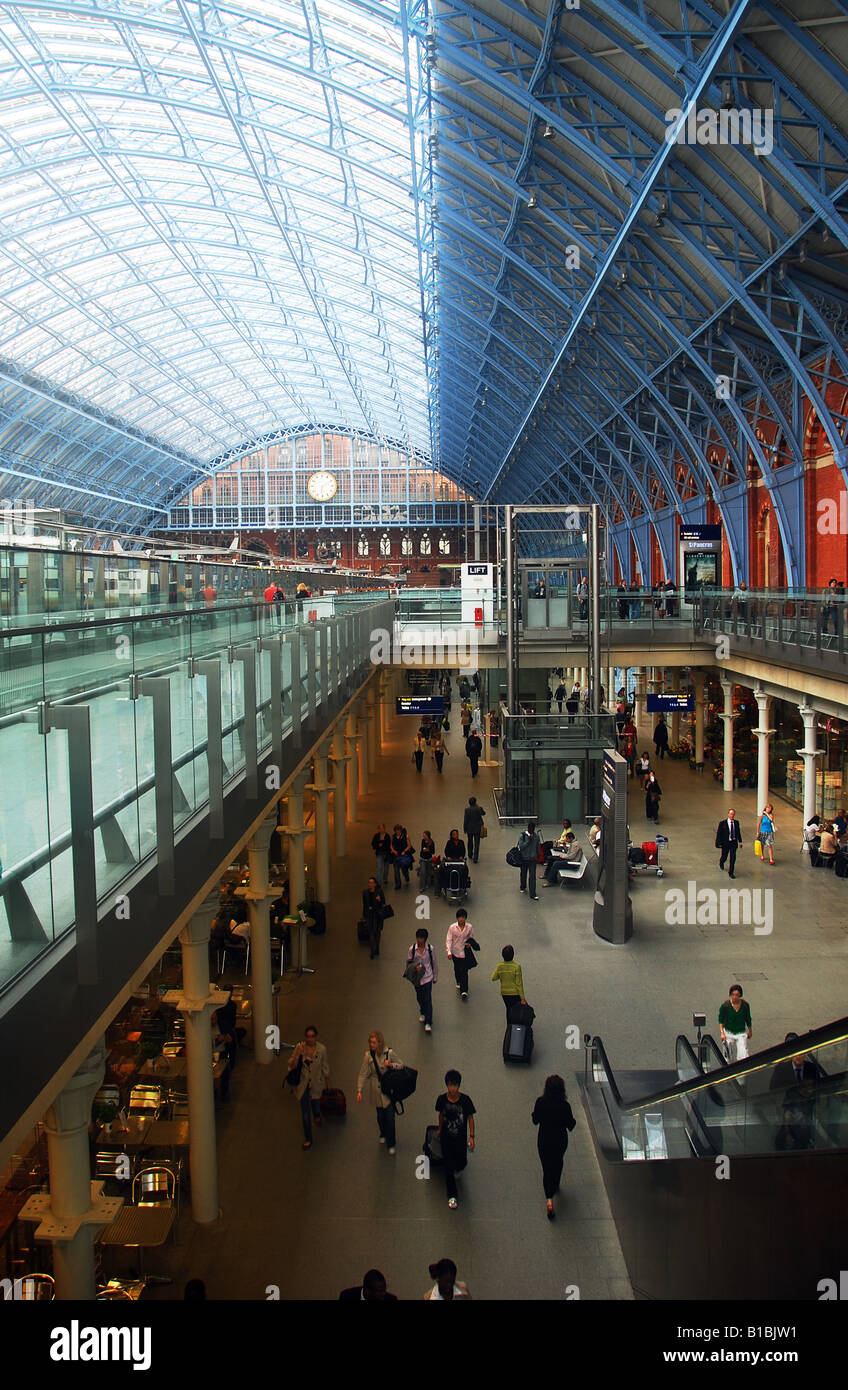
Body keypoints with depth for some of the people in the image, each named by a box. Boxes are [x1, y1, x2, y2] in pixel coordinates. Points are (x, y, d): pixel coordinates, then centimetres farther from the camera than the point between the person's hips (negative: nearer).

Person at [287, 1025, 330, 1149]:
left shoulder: (321, 1049, -16)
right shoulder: (300, 1047, -16)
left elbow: (325, 1067, -2)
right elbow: (291, 1066, -20)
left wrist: (327, 1083, 9)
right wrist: (298, 1054, -34)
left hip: (316, 1083, 0)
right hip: (303, 1084, 0)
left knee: (316, 1105, 18)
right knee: (305, 1113, 6)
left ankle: (317, 1116, 58)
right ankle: (308, 1139, 25)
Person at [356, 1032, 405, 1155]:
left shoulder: (389, 1053, -14)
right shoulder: (368, 1055, -11)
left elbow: (401, 1065, -3)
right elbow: (363, 1074, -9)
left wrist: (391, 1064, -22)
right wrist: (359, 1090, -17)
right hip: (376, 1091, 2)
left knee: (390, 1116, -3)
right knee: (380, 1115, 16)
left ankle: (391, 1144, 13)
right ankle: (383, 1135, 45)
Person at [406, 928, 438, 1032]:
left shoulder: (430, 948, -8)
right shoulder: (412, 949, -7)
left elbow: (434, 963, 3)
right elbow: (408, 962, 2)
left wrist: (435, 977, 10)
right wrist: (415, 967, -19)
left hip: (428, 977, -2)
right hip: (417, 977, 2)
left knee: (428, 999, -9)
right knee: (419, 997, 18)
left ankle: (428, 1023, -6)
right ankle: (422, 1013, 47)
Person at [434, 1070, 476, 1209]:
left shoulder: (465, 1100, -18)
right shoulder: (442, 1099, -14)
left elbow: (470, 1118, -6)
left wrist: (471, 1136, -8)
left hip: (461, 1137, 0)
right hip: (446, 1137, 0)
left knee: (462, 1162, 14)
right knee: (448, 1167, 2)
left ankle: (457, 1169, 53)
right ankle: (452, 1196, 15)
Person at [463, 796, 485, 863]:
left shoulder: (467, 809, -15)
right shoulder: (478, 809, -13)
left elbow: (465, 820, -10)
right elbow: (483, 813, 10)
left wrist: (464, 829, 0)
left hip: (469, 829, 0)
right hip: (477, 829, 0)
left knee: (470, 842, 22)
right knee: (476, 843, 4)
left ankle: (470, 855, 38)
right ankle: (475, 858, 0)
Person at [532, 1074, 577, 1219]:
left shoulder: (540, 1102, -17)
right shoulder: (564, 1106, -22)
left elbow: (535, 1121, -4)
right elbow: (570, 1126, -12)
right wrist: (573, 1120, 8)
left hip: (544, 1141, 0)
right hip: (560, 1141, 0)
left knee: (547, 1169, 8)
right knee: (558, 1163, 28)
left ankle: (549, 1200, -6)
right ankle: (555, 1187, 50)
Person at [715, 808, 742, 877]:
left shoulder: (736, 823, 0)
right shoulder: (722, 823, -11)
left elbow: (738, 832, 10)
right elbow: (718, 834, -8)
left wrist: (740, 841, 9)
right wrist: (719, 844, -11)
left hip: (733, 843, 2)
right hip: (725, 843, -2)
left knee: (733, 858, -2)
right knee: (724, 857, 13)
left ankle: (731, 873, 8)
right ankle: (721, 863, 49)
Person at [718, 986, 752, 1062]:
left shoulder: (745, 1005, -10)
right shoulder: (725, 1005, -14)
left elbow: (748, 1019, 7)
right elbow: (720, 1020, -3)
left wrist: (750, 1031, 18)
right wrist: (722, 1033, -11)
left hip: (741, 1034, 0)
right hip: (729, 1034, 0)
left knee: (743, 1056, -10)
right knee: (730, 1058, 10)